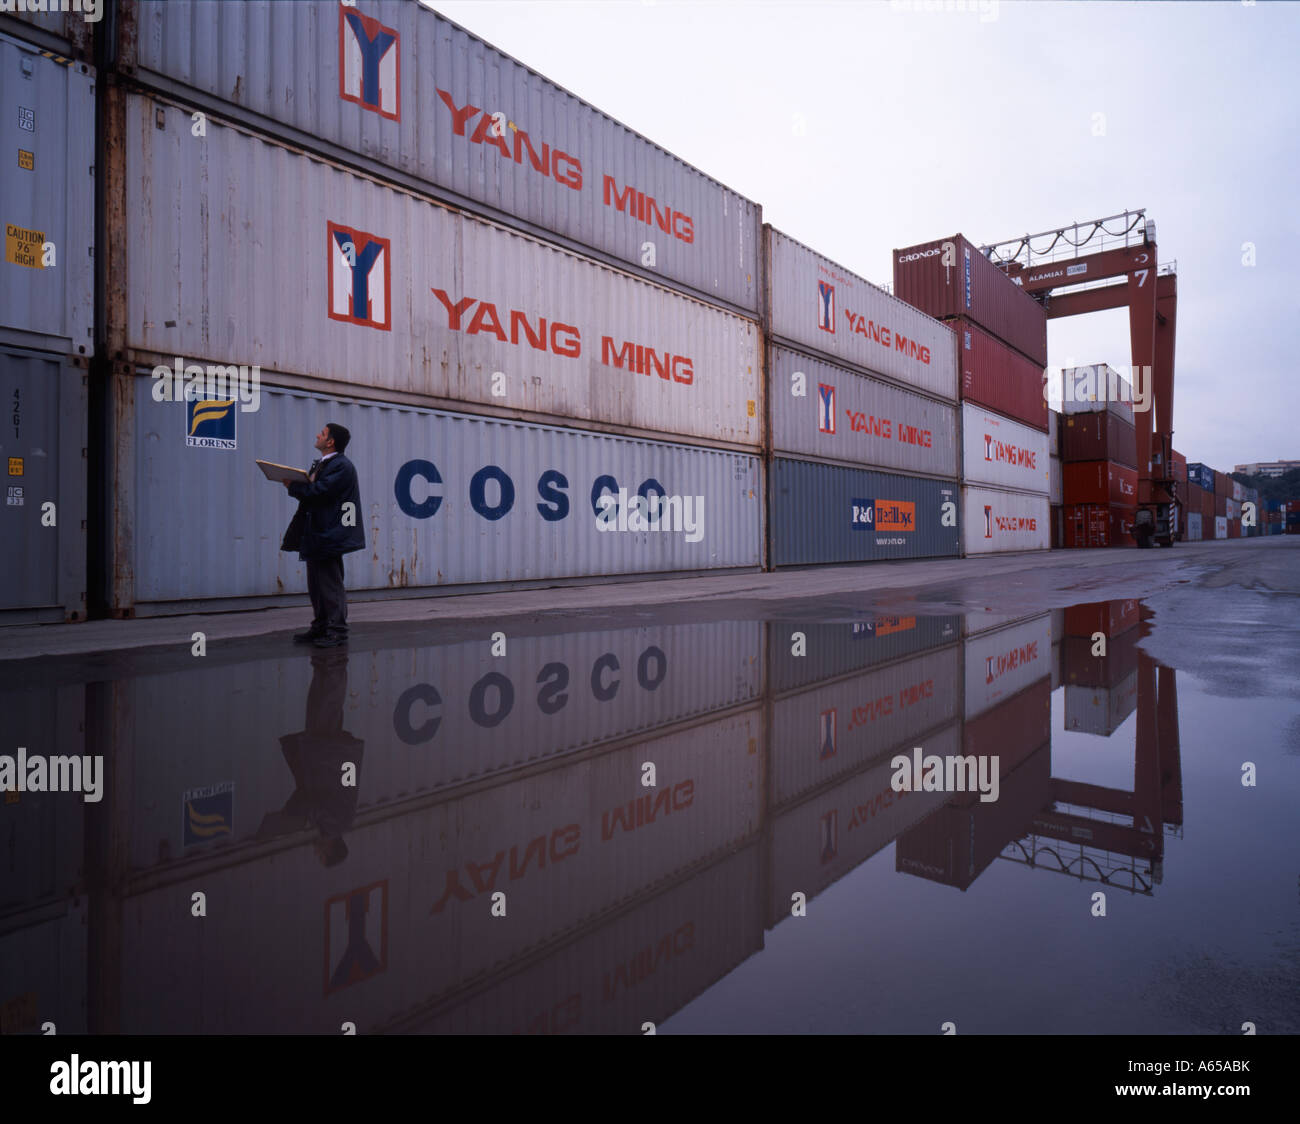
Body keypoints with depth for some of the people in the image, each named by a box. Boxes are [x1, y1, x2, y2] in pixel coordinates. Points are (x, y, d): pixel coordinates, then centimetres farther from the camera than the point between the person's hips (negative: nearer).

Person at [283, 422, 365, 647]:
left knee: (331, 585, -6)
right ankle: (320, 627, 22)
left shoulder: (341, 466, -12)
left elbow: (319, 492, -22)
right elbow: (310, 491, 16)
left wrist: (293, 486, -9)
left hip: (328, 535, -10)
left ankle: (337, 631, -1)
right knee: (316, 585, 14)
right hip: (315, 535, 10)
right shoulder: (319, 464, 20)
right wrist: (295, 485, -3)